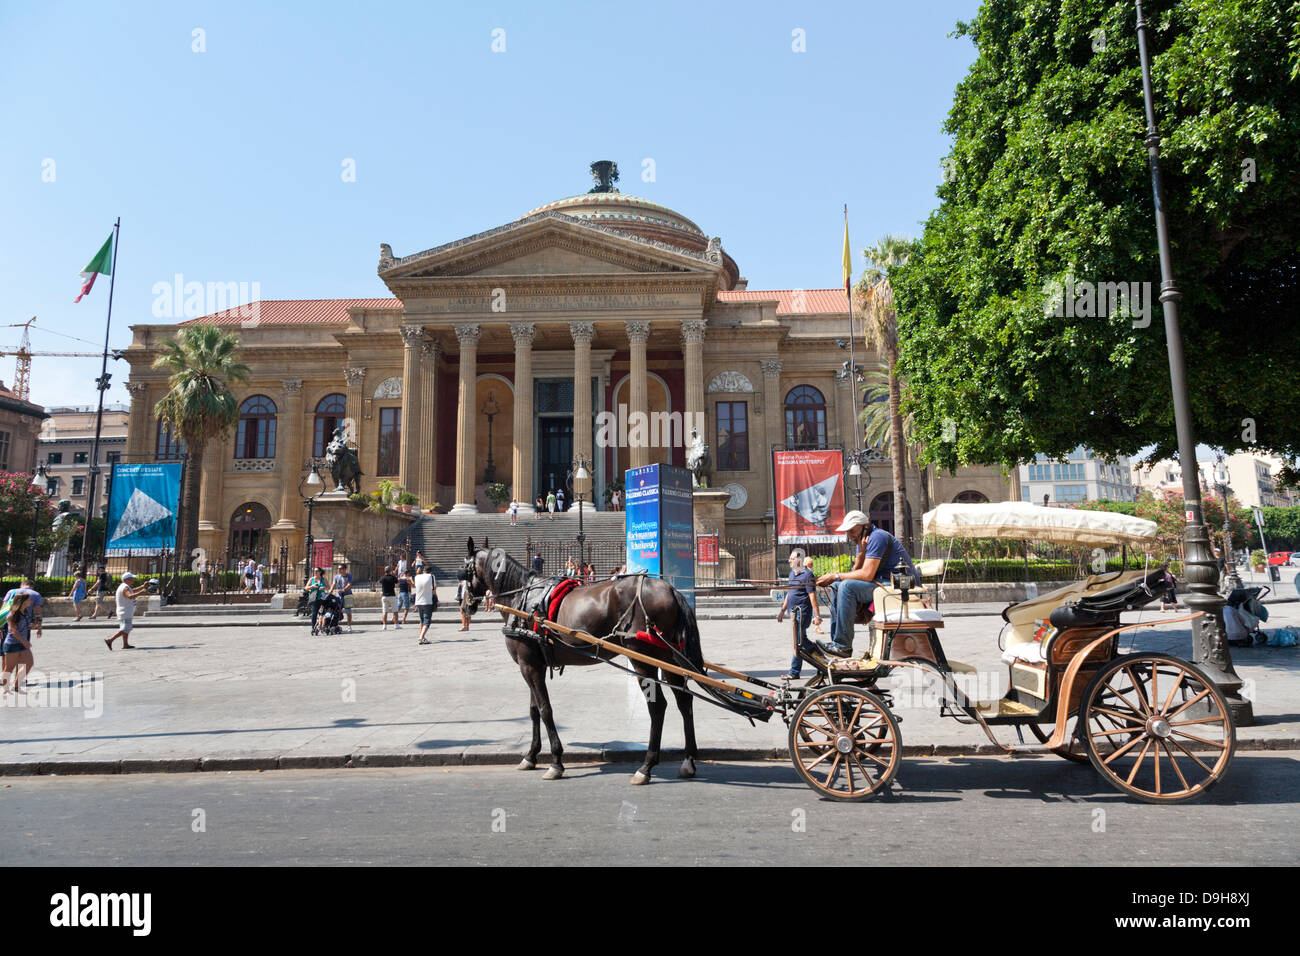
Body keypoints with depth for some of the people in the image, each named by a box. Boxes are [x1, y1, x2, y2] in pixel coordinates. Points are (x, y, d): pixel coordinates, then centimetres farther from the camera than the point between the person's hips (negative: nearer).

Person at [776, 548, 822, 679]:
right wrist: (782, 610, 24)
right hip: (794, 612, 9)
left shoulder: (807, 574, -12)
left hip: (802, 612, -9)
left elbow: (812, 596, -16)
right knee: (802, 640, 12)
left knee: (798, 642, -6)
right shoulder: (792, 573, 16)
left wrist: (817, 615, -19)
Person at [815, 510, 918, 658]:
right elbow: (856, 572, 6)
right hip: (884, 582, 10)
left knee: (847, 586, -25)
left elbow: (867, 575, -22)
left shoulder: (877, 537, -14)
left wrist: (835, 575, -14)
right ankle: (835, 640, 2)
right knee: (836, 586, 8)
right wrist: (861, 552, -9)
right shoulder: (862, 541, 15)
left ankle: (842, 646, -22)